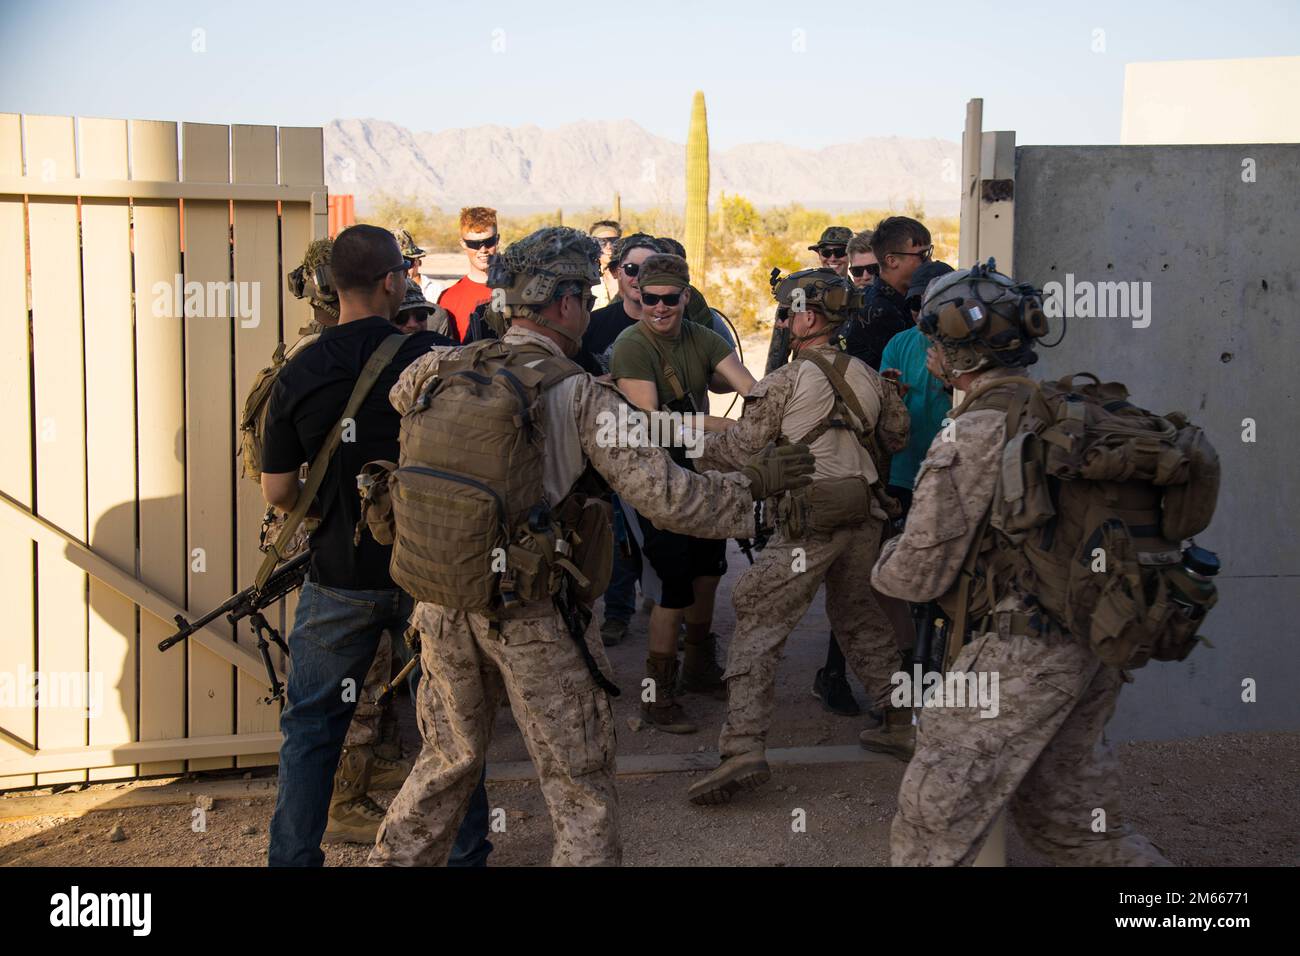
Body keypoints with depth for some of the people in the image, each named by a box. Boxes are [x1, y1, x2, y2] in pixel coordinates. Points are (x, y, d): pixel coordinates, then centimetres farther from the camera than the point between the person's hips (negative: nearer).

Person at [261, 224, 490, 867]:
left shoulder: (299, 374, -7)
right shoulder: (433, 356, -10)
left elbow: (277, 492, -2)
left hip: (340, 578, 0)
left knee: (311, 726, 14)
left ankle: (293, 857, 19)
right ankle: (465, 848, 25)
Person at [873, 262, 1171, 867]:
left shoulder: (972, 435, -15)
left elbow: (919, 574, -12)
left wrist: (883, 565, 11)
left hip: (1023, 653, -8)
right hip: (1099, 648, 8)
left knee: (933, 817, 2)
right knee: (1065, 815, 22)